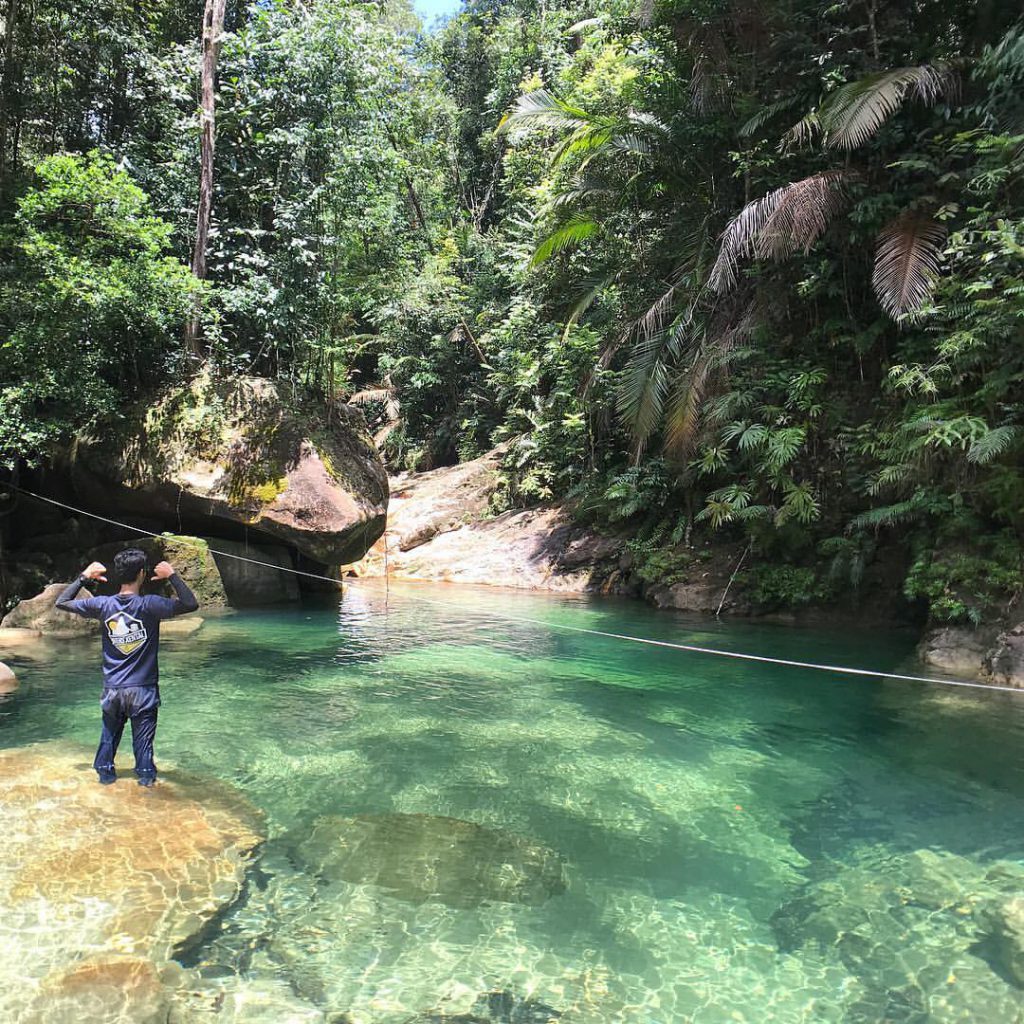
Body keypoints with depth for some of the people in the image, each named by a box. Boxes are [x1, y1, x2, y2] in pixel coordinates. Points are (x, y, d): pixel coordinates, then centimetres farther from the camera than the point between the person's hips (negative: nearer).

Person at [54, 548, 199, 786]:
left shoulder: (103, 605, -7)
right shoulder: (149, 605, -19)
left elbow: (61, 602, 6)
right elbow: (191, 604, -21)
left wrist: (84, 577, 10)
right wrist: (172, 576, -14)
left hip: (112, 689, 3)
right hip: (143, 689, -3)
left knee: (110, 733, 21)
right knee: (143, 737, 11)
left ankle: (105, 771, 33)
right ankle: (146, 775, 22)